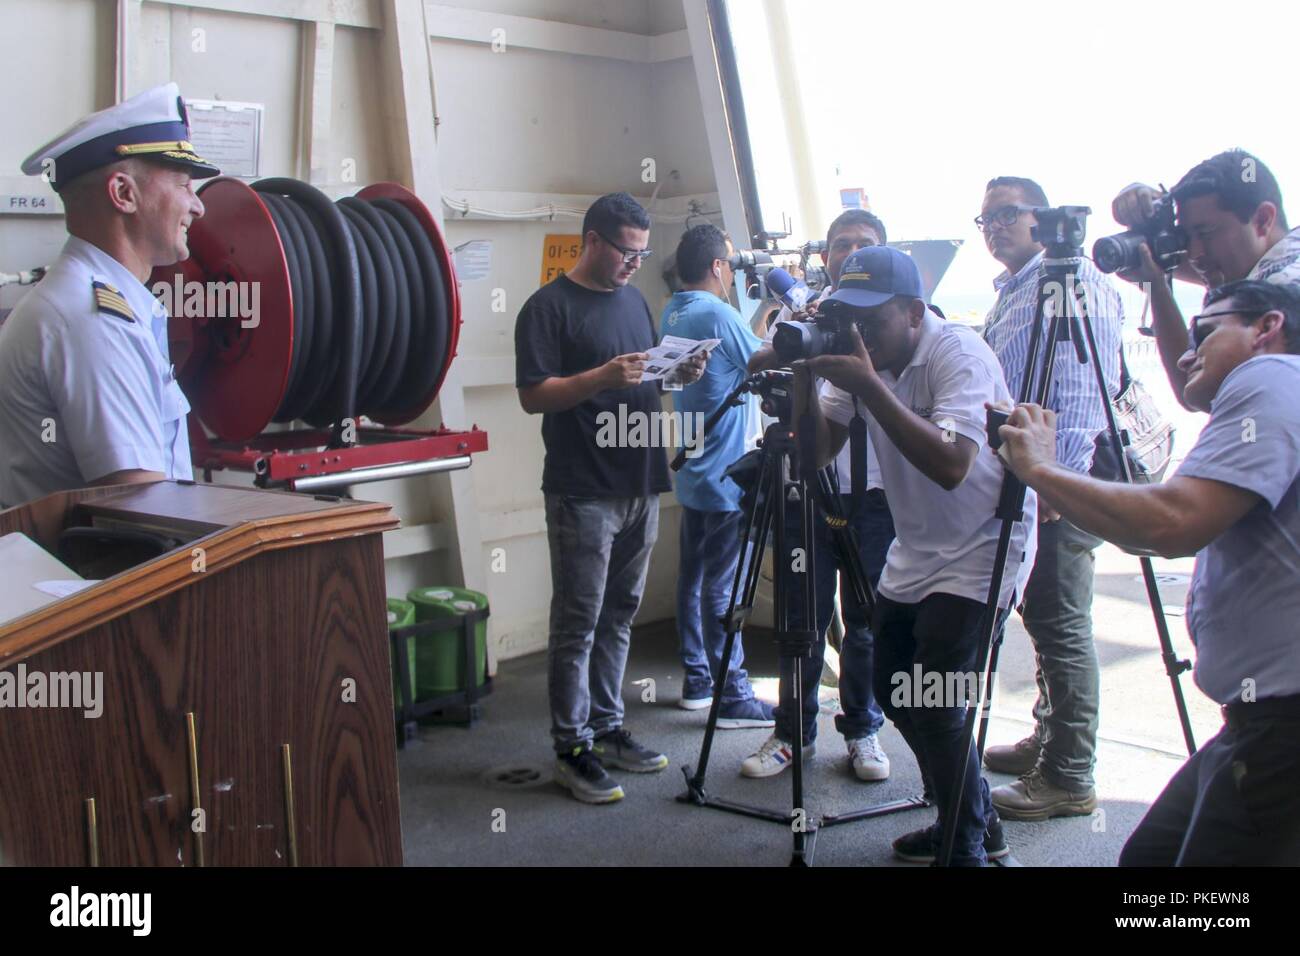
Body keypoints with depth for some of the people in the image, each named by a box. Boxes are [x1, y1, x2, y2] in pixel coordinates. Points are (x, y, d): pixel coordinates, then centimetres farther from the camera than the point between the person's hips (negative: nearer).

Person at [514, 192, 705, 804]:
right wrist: (605, 376, -24)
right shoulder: (549, 306, -6)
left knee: (618, 616, 13)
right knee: (578, 623, -2)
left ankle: (607, 728, 24)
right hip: (583, 493, -7)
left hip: (639, 485, 7)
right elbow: (533, 395, -13)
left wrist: (680, 372, 3)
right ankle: (572, 748, 6)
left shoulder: (634, 300, 17)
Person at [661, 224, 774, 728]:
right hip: (725, 477, -9)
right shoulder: (717, 314, -16)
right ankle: (733, 696, 2)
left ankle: (697, 681, 22)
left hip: (692, 473, 9)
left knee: (693, 576, 13)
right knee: (722, 587, -5)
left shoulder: (672, 313, 11)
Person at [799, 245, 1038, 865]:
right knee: (895, 693, 11)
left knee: (936, 706, -12)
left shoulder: (957, 353, -23)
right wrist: (804, 376, -18)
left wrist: (869, 386, -37)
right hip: (915, 551, 8)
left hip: (982, 549, -8)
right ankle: (977, 823, 31)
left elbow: (951, 466, -36)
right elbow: (819, 451, -4)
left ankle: (968, 847, 10)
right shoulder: (856, 353, -2)